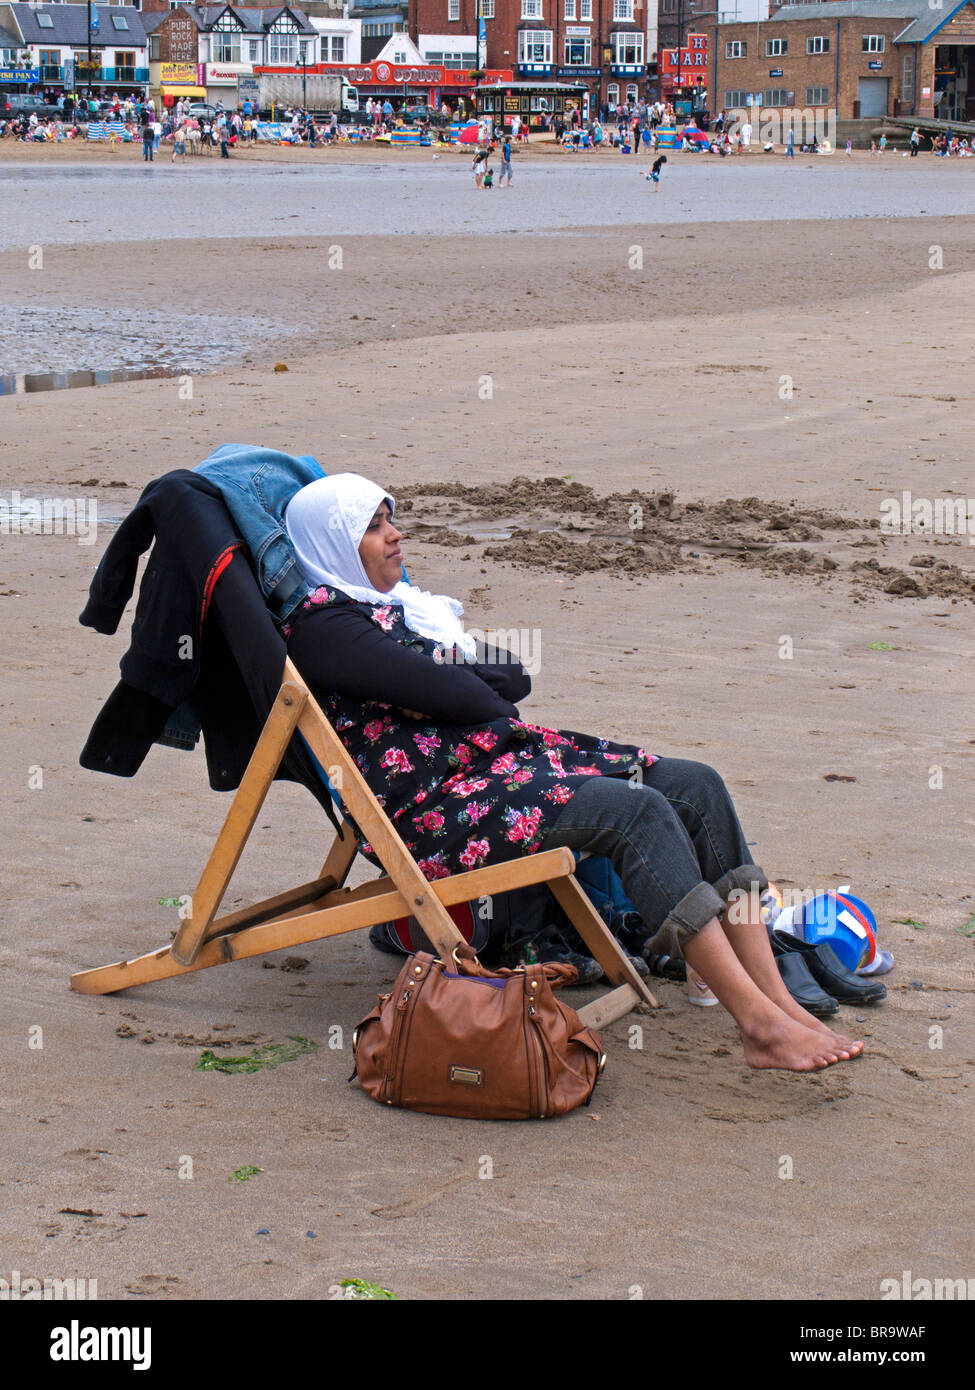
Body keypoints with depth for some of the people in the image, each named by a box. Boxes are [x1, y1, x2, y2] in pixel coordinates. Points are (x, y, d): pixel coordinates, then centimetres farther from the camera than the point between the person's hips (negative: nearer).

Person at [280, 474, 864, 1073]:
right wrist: (482, 684, 5)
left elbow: (514, 678, 15)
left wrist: (450, 678, -3)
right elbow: (449, 694, -16)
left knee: (698, 787, -8)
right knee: (636, 810, -27)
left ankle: (779, 1003, -14)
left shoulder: (400, 602, 24)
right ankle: (762, 1026, -31)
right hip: (433, 810, -9)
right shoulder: (321, 624, -6)